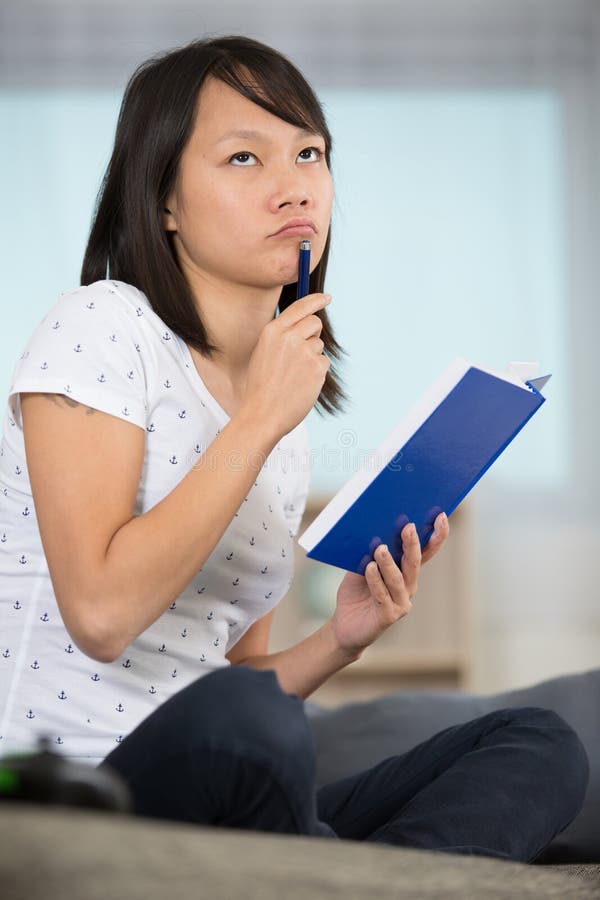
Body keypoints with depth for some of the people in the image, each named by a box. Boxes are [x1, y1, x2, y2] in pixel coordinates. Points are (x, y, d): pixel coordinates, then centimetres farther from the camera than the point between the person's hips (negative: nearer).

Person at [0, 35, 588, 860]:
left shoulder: (288, 423, 17)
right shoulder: (101, 326, -5)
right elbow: (101, 614, -19)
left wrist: (343, 638, 0)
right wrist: (259, 419, -13)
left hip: (214, 814, 8)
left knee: (544, 745, -4)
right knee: (238, 714, -38)